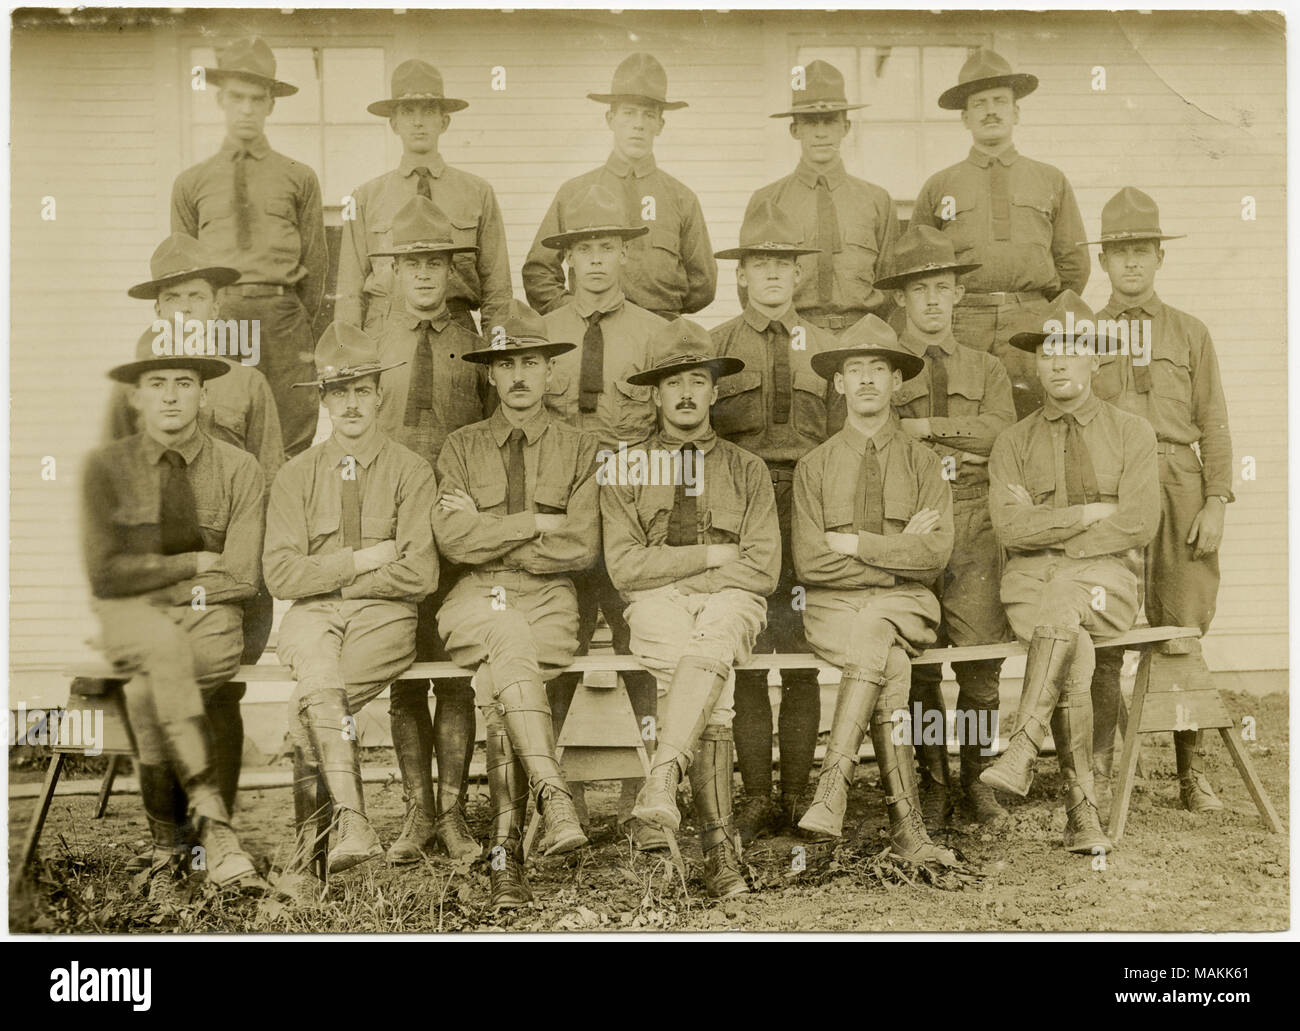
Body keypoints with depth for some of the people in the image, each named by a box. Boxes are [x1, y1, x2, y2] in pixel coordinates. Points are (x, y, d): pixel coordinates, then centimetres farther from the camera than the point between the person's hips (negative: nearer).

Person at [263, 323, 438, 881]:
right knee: (320, 675, -33)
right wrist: (360, 561, -7)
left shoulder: (411, 471, 4)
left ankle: (306, 808, -14)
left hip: (384, 615, -1)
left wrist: (330, 578, -4)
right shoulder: (297, 475, 10)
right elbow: (280, 573, 1)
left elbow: (420, 574, -6)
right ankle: (353, 823, -39)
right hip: (311, 615, 1)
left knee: (308, 701, -29)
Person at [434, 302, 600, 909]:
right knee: (510, 641, -36)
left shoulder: (580, 449, 13)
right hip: (475, 600, 0)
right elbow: (453, 540, -2)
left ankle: (505, 844, -27)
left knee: (495, 681, -30)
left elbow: (580, 549, -1)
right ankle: (552, 794, -43)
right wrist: (537, 523, -5)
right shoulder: (462, 448, 14)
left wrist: (488, 532, -1)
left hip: (548, 600, 0)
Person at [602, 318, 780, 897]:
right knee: (710, 683, -32)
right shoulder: (625, 471, 15)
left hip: (730, 599, 1)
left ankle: (662, 779, -51)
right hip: (656, 607, 0)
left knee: (709, 647, -37)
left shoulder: (747, 470, 17)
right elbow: (624, 566, 0)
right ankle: (718, 844, -36)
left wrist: (671, 567, -5)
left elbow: (762, 568, 3)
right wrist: (709, 554, -4)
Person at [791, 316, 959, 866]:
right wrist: (897, 551, -6)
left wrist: (854, 543, -8)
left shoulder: (923, 463, 11)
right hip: (832, 608, 0)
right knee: (890, 668, -32)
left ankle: (832, 790, -39)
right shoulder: (814, 466, 11)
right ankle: (906, 825, -35)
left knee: (870, 635, -35)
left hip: (903, 606, 0)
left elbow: (935, 554, -4)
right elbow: (809, 562, -2)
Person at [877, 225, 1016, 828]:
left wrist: (926, 426, -6)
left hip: (973, 526, 2)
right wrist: (938, 457, -9)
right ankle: (932, 784, 11)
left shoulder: (986, 369, 18)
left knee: (981, 657, -4)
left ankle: (976, 778, 11)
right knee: (919, 664, -1)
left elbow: (999, 429, -1)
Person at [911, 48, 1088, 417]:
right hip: (960, 331, 0)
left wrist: (1043, 316, 14)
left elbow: (1074, 263, 17)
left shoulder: (1052, 181, 15)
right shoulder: (939, 186, 13)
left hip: (1030, 326, 1)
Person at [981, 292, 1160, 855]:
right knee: (1073, 656, -31)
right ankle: (1082, 809, -29)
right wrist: (1088, 513, -7)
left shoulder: (1131, 433, 10)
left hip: (1104, 580, -1)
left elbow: (1138, 523, -4)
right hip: (1030, 583, 1)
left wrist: (1048, 532, -7)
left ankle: (1022, 750, -42)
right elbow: (1010, 527, -3)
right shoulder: (1014, 443, 13)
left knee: (1062, 603, -37)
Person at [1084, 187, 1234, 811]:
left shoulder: (1190, 334, 14)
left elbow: (1213, 424, 9)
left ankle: (1191, 772, 11)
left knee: (1182, 634, 1)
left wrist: (1216, 502, -2)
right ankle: (1099, 770, 5)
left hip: (1178, 489, 1)